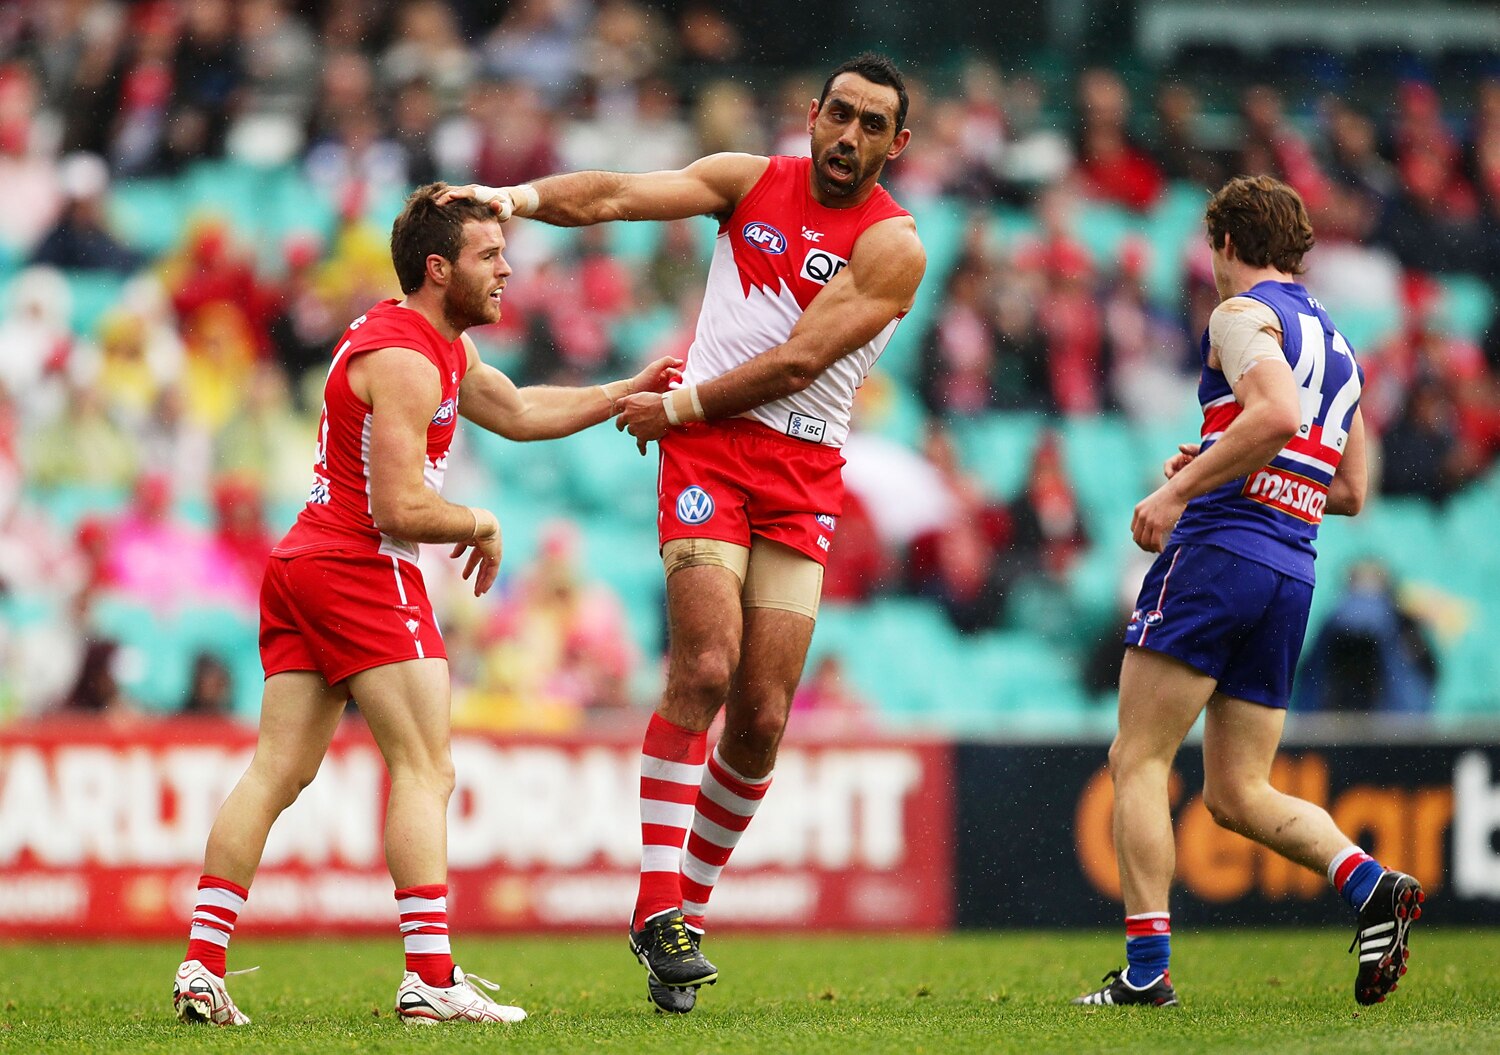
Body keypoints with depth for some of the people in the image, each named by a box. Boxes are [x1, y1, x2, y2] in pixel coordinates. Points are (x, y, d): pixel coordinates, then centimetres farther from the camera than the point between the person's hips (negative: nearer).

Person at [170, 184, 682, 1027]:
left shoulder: (439, 343, 18)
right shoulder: (405, 362, -15)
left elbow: (518, 411, 31)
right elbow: (402, 508, -21)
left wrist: (625, 393, 28)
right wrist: (482, 524, -5)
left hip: (301, 568, 10)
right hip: (364, 571, -10)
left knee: (279, 770, 4)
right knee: (425, 770, -9)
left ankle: (202, 965, -1)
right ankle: (432, 980, -16)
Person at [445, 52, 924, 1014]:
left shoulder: (894, 247, -2)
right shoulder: (752, 182, 7)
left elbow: (798, 361, -9)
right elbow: (620, 196, -2)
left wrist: (678, 406, -6)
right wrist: (518, 198, -18)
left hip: (805, 474, 0)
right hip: (708, 454, 0)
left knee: (762, 716, -4)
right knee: (706, 665, -18)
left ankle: (689, 909, 12)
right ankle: (659, 906, -15)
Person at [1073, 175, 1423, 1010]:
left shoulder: (1243, 314, -2)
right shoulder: (1339, 346, 23)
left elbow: (1278, 413, -21)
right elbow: (1351, 492, 26)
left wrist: (1181, 488, -16)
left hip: (1220, 546, -8)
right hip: (1294, 575, 8)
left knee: (1139, 760, -3)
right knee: (1240, 793, 11)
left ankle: (1147, 969, -10)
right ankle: (1371, 884, -11)